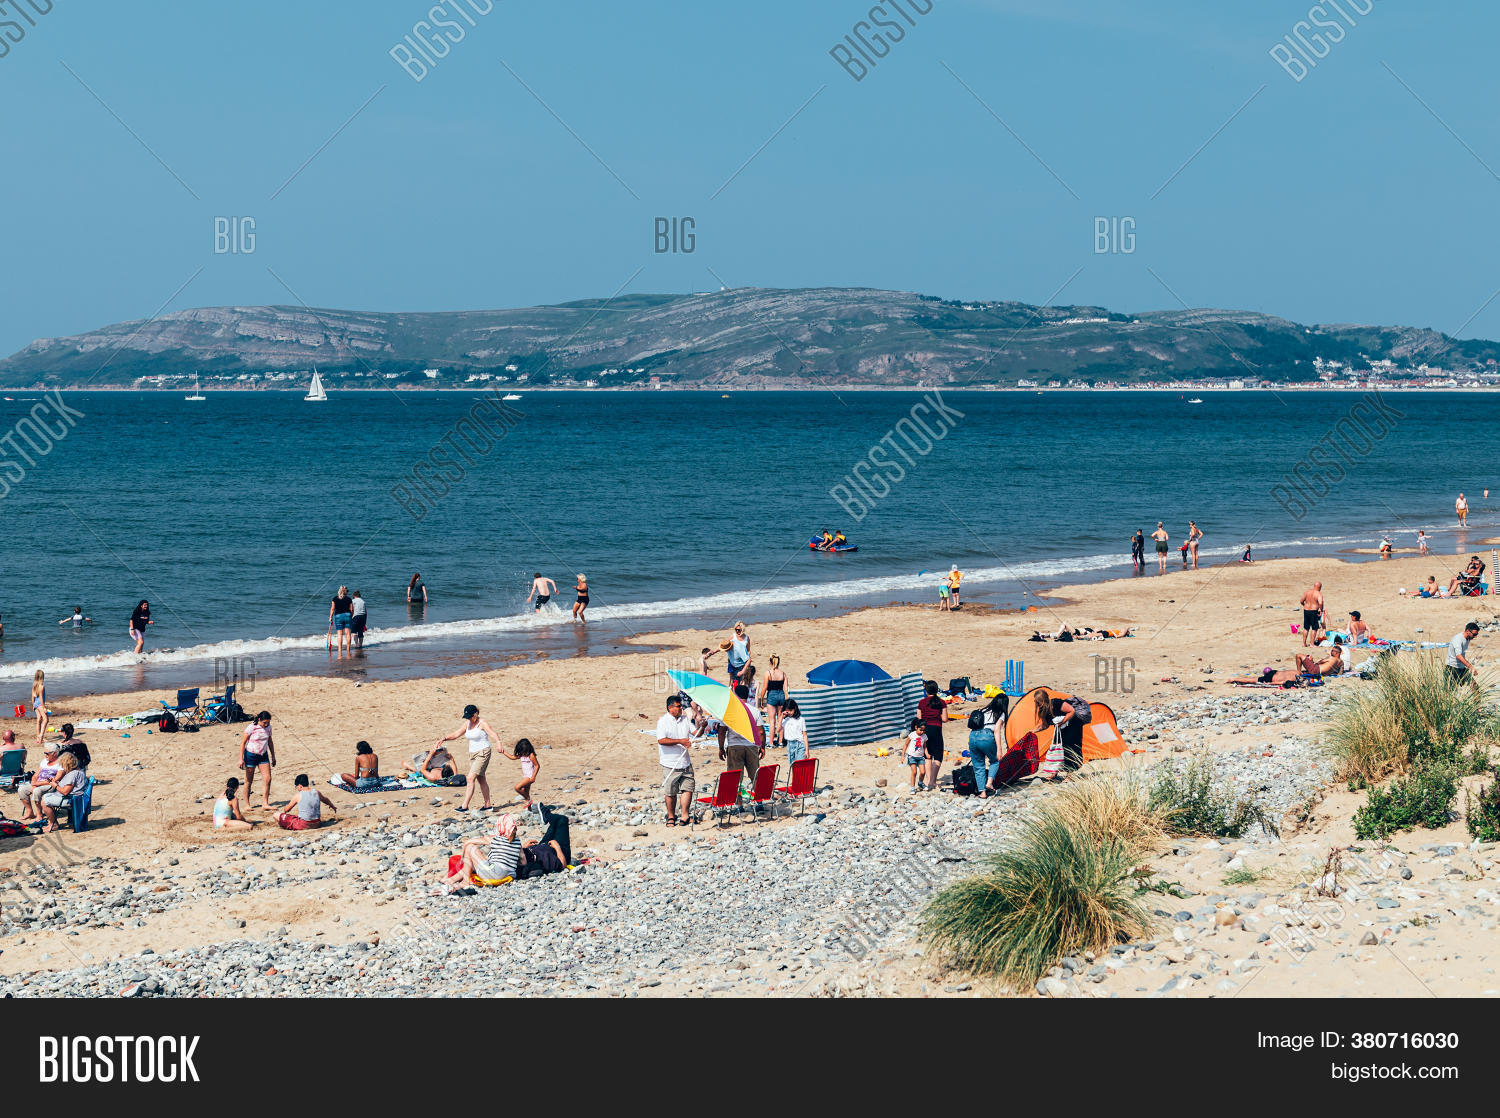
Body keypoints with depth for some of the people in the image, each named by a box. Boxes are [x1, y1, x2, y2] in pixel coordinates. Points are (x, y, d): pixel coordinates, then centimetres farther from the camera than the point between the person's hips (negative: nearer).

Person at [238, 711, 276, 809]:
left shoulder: (268, 727, 0)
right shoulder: (251, 728, -16)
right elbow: (243, 743, -11)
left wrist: (273, 757, 17)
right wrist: (241, 759, -15)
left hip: (263, 756, 5)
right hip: (251, 755, -5)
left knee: (268, 779, -6)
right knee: (249, 781, 4)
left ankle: (265, 804, -3)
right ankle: (247, 804, 15)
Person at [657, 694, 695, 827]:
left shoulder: (684, 720, 11)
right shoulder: (663, 721, -6)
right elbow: (661, 740, -17)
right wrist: (680, 741, -20)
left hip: (685, 762, 5)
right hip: (670, 764, -5)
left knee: (688, 788, -2)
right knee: (670, 792, 2)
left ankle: (684, 815, 3)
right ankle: (671, 817, 14)